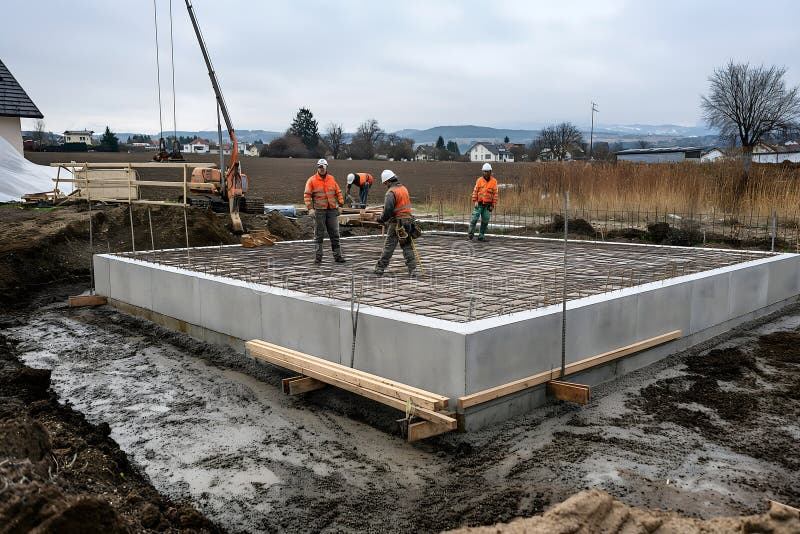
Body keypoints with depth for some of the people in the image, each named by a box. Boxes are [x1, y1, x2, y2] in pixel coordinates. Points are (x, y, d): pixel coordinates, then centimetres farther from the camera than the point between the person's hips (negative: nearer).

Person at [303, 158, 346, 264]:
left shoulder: (332, 179, 10)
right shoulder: (312, 180, 0)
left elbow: (338, 192, 15)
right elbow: (307, 195, -3)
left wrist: (340, 205, 7)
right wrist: (310, 208, -13)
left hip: (332, 210, 3)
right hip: (319, 211, -3)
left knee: (335, 233, 4)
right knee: (319, 234, 3)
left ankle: (337, 255, 10)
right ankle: (318, 256, 9)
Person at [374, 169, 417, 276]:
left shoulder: (391, 192, -14)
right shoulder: (404, 188, 11)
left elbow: (388, 210, -19)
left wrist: (381, 219, -2)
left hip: (396, 222, -7)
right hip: (407, 220, 7)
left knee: (389, 246, 1)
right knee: (407, 246, 8)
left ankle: (380, 268, 9)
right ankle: (412, 269, 5)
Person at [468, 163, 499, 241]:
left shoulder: (494, 181, 0)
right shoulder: (479, 180, 2)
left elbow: (495, 194, 0)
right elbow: (475, 191, 3)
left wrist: (493, 205, -4)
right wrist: (475, 201, -7)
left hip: (488, 205, 0)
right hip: (479, 204, 0)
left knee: (485, 221, 1)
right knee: (475, 218, -9)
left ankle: (481, 235, 9)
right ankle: (471, 232, 4)